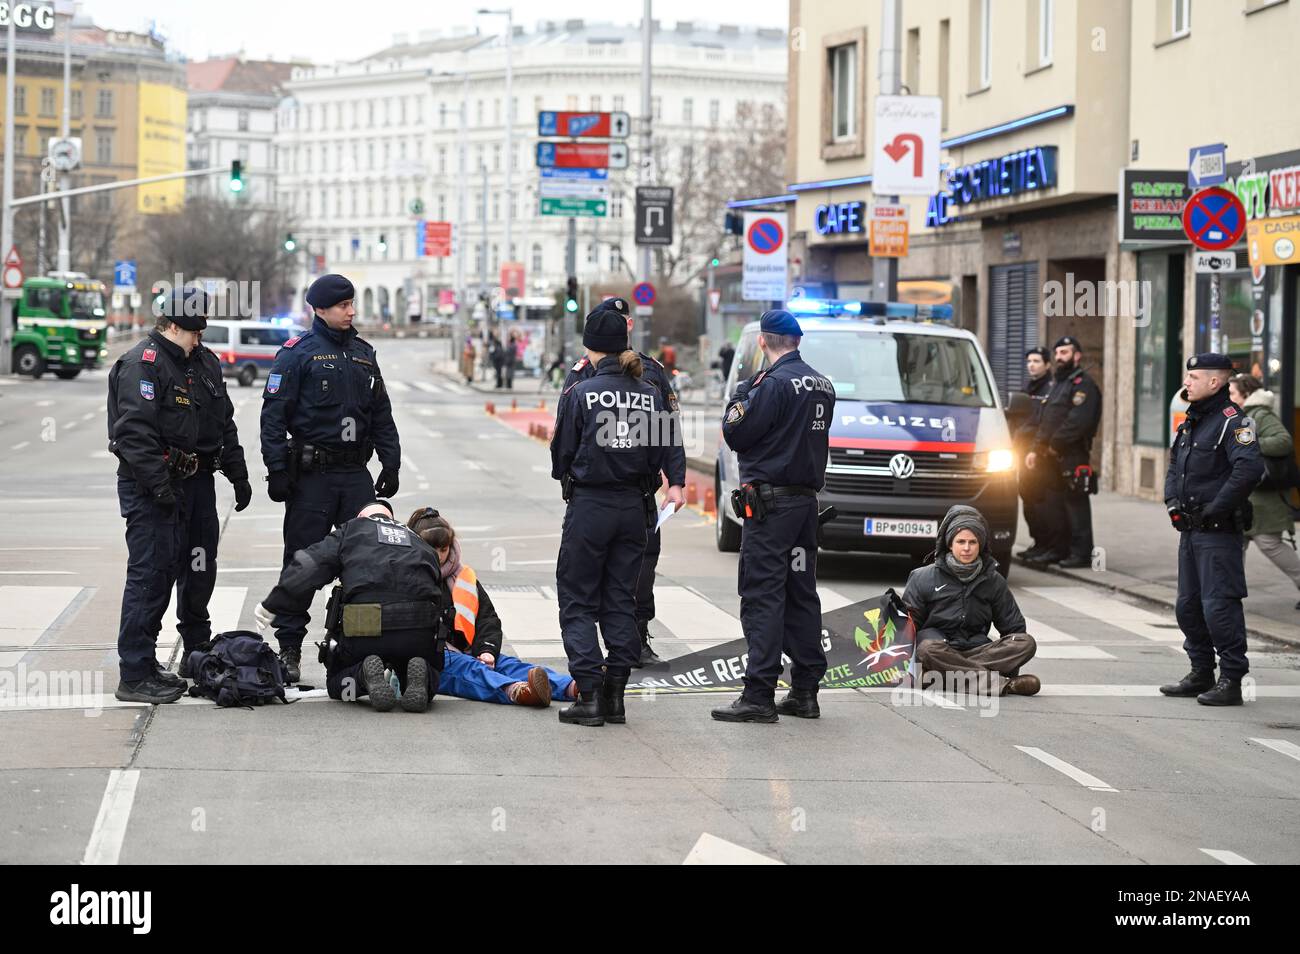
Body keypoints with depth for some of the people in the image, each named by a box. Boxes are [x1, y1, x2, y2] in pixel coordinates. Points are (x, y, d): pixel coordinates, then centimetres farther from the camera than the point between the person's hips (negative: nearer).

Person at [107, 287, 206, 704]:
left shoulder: (175, 364, 19)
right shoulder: (143, 363, -13)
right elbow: (135, 428, -22)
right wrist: (158, 482, -24)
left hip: (168, 483, 10)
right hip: (147, 485, -10)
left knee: (167, 569, 14)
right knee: (148, 572, -9)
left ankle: (145, 660, 24)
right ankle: (134, 677, -7)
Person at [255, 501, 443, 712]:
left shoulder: (350, 531, 20)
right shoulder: (421, 544, 29)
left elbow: (307, 567, 8)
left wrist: (272, 605, 14)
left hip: (365, 626, -1)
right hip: (419, 629, 1)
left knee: (336, 683, 25)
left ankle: (365, 673, -10)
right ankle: (417, 675, -9)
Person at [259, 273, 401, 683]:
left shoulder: (363, 353, 14)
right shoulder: (298, 353, -4)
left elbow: (382, 415, 20)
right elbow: (274, 414, -8)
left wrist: (391, 464, 13)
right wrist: (277, 469, -14)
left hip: (355, 473, 5)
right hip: (311, 475, -5)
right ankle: (289, 646, 6)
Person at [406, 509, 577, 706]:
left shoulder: (464, 578, 22)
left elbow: (488, 617, 20)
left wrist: (487, 650, -1)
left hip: (463, 654, 4)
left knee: (505, 663, -22)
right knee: (466, 668, -35)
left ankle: (572, 687, -48)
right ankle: (513, 690, -67)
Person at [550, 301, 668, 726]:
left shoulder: (579, 393, -11)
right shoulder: (649, 395, 0)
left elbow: (561, 458, -4)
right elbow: (659, 457, 6)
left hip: (589, 506, -4)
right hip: (634, 507, 4)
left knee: (578, 603, 5)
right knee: (621, 600, 12)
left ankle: (589, 695, -3)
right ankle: (615, 693, 11)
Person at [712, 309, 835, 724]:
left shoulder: (775, 384, -15)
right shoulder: (822, 385, 11)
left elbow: (735, 435, -13)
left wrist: (740, 396, 5)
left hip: (771, 502, -8)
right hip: (807, 499, 8)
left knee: (762, 597, -7)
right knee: (802, 595, 12)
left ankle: (759, 696, -10)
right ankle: (805, 691, 15)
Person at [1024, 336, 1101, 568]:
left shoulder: (1084, 385, -8)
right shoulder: (1057, 384, 23)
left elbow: (1077, 422, -20)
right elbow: (1044, 421, 25)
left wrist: (1054, 444, -15)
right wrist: (1036, 449, 15)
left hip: (1072, 456, -9)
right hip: (1051, 458, 9)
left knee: (1075, 505, -7)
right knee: (1052, 505, 11)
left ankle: (1081, 553, -4)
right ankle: (1055, 549, 18)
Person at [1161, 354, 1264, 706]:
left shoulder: (1232, 421, -13)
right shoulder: (1190, 422, 16)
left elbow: (1249, 469, -25)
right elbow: (1174, 466, 26)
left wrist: (1215, 509, -21)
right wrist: (1172, 501, 8)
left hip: (1218, 532, -9)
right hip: (1190, 531, 9)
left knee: (1219, 605, -10)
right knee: (1188, 606, 14)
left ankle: (1231, 680, -5)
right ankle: (1201, 674, 25)